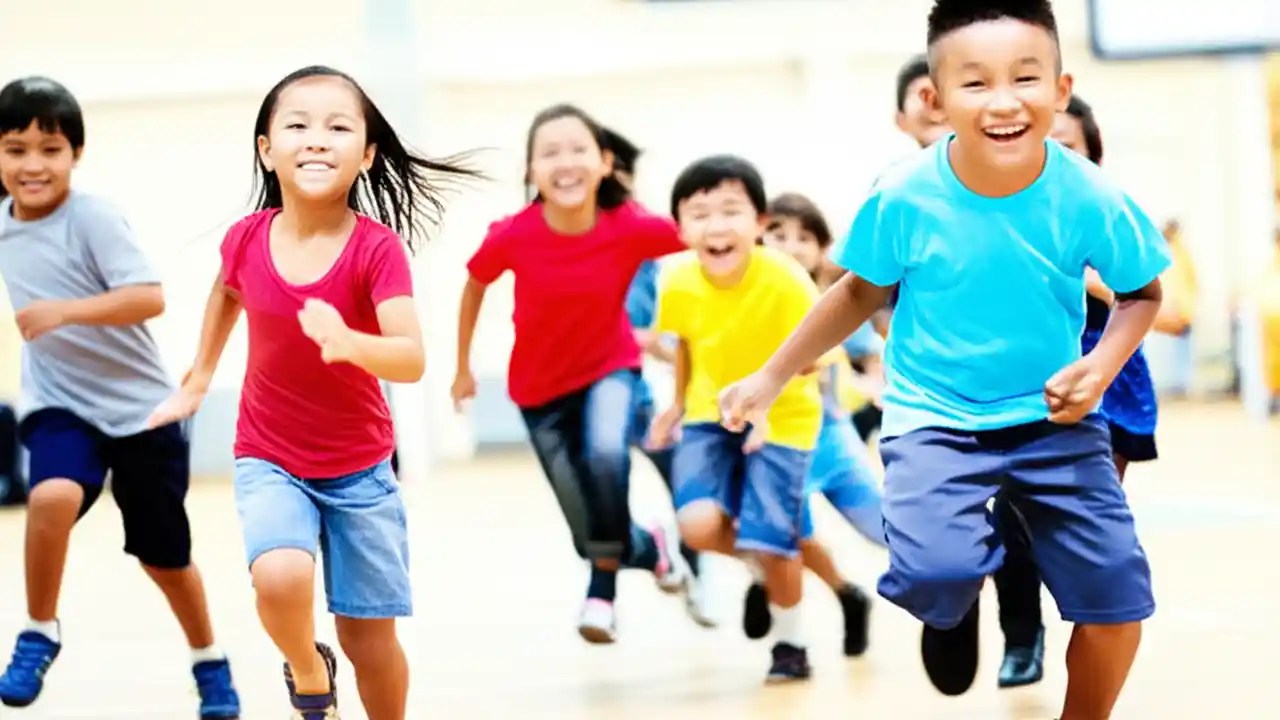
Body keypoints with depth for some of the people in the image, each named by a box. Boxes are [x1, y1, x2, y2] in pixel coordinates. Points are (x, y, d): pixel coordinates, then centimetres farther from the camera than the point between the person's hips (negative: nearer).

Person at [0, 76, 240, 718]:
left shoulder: (93, 218, -18)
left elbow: (151, 298, -28)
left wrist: (65, 311, -38)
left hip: (140, 407, -3)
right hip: (59, 405, 3)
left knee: (164, 556, 11)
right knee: (52, 496, -31)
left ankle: (209, 662, 37)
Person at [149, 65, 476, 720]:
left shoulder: (377, 248, -20)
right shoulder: (247, 240, -11)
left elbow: (412, 359, -33)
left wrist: (349, 343, -51)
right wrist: (199, 379, 18)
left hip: (359, 468, -1)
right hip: (268, 461, 1)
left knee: (369, 636, 5)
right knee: (281, 576, -27)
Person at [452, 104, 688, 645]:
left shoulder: (633, 229, -25)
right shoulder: (512, 236, -24)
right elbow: (474, 287, -2)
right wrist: (463, 367, 8)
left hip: (610, 368, -1)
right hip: (540, 386, 1)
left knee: (607, 455, -34)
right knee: (592, 536, 2)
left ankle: (602, 591, -10)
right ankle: (648, 547, 40)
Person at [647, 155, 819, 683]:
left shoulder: (787, 282, -28)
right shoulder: (677, 284, -17)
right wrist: (679, 405, 14)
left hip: (780, 420, -3)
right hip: (710, 414, 3)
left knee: (772, 539, -9)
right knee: (698, 524, -17)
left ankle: (790, 644, 20)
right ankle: (757, 563, 20)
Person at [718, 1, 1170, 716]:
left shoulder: (1090, 198, -15)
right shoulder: (905, 198, -17)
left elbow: (1143, 294, 2)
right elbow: (861, 293, 2)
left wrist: (1103, 366, -16)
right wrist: (771, 377, 6)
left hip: (1053, 419, 2)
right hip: (935, 420, -2)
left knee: (1118, 600, -3)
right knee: (938, 571, -27)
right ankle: (954, 605, 13)